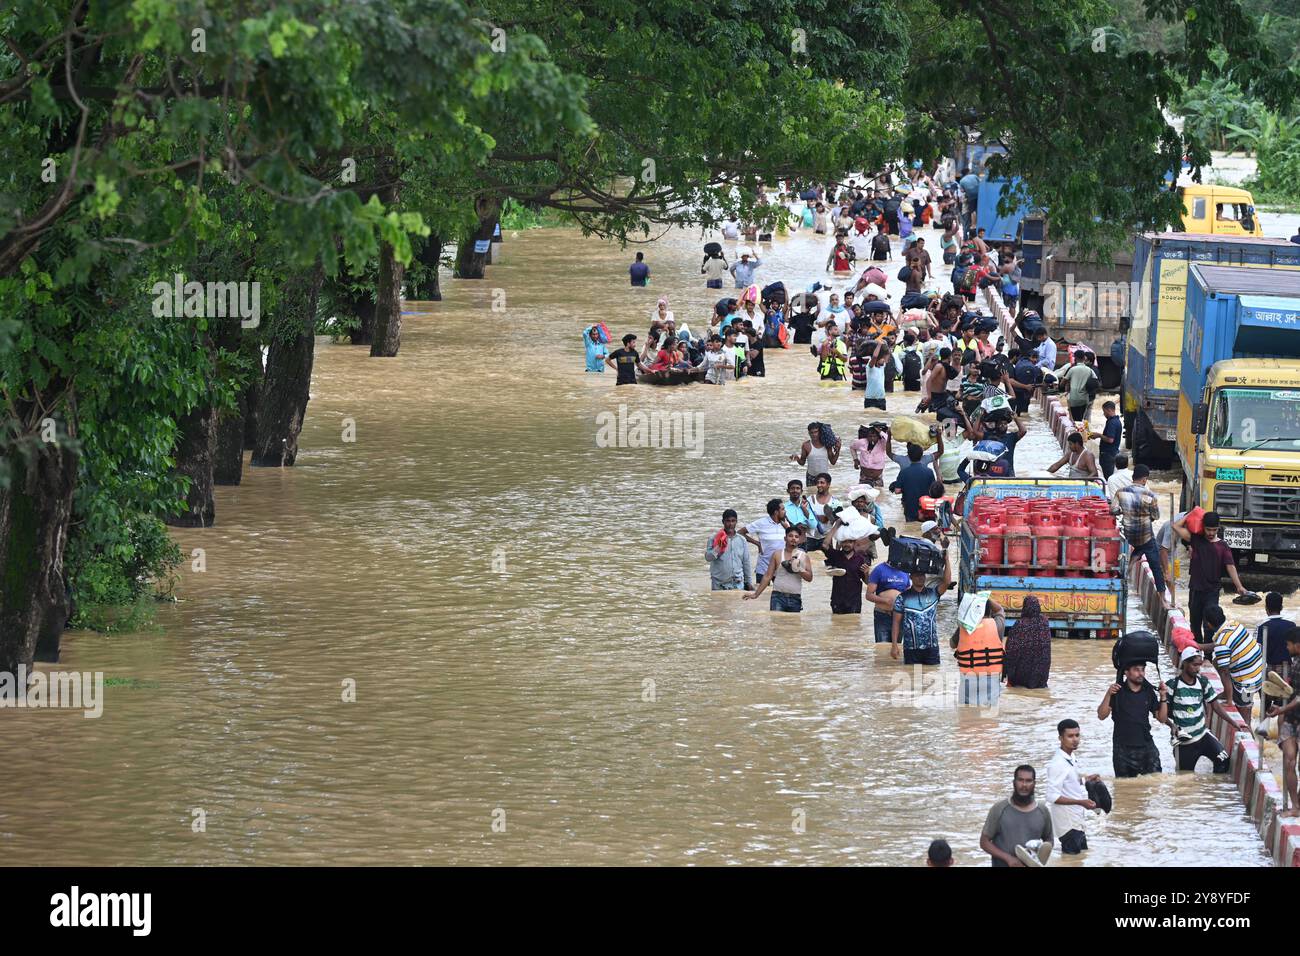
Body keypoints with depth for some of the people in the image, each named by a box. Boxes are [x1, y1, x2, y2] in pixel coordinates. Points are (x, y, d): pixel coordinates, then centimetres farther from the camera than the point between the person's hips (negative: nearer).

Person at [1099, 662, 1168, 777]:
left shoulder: (1148, 691, 5)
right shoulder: (1118, 691, -3)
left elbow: (1162, 718, 8)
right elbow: (1101, 716, -9)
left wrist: (1163, 697, -6)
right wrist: (1108, 694, -22)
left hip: (1146, 745, 2)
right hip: (1123, 749, -1)